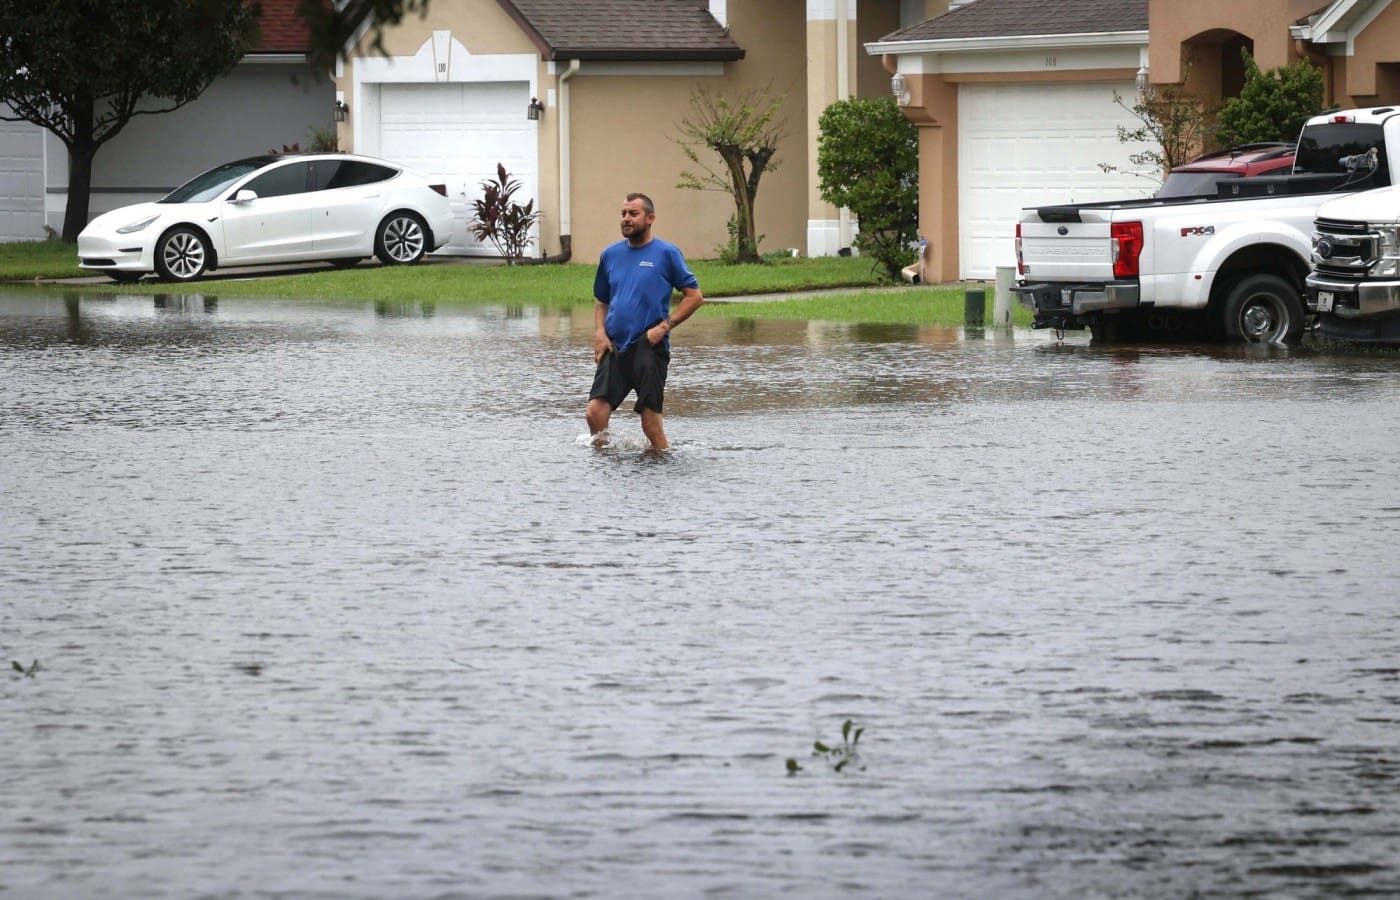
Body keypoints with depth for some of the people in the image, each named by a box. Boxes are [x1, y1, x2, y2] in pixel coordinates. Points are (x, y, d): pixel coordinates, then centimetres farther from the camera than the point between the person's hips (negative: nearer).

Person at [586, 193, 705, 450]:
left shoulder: (666, 253, 0)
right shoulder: (610, 255, 13)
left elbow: (694, 296, 0)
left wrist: (664, 327, -10)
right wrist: (599, 332, 3)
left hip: (649, 349, -4)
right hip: (614, 348, 4)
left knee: (651, 422, -6)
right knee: (596, 411, -10)